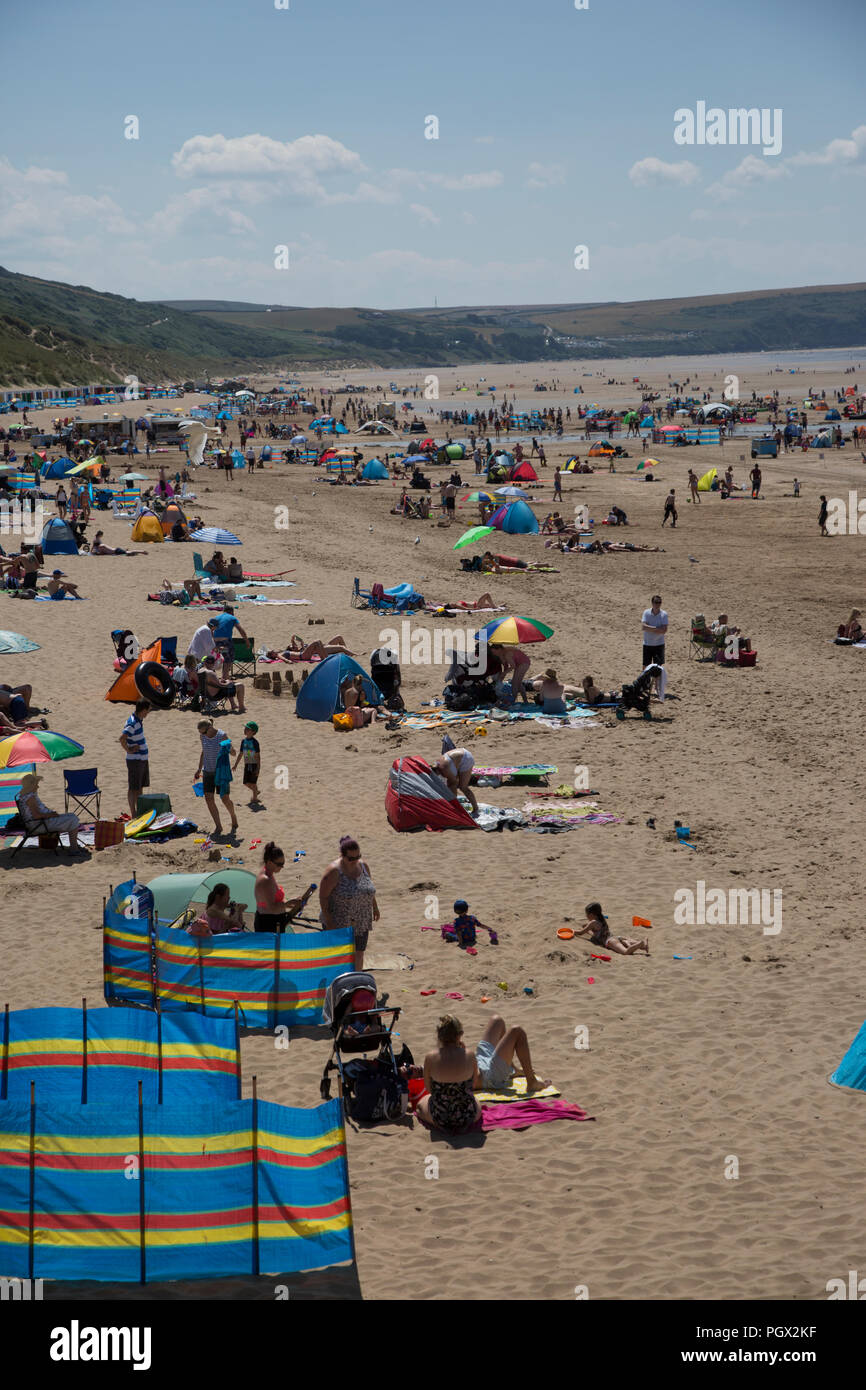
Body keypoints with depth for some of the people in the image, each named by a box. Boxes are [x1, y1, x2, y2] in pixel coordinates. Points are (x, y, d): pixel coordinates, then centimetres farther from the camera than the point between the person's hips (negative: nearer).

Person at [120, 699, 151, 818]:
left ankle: (139, 811, 26)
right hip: (135, 760, -9)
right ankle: (133, 814, 2)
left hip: (143, 759, 9)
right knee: (133, 788, -2)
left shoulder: (138, 720, 7)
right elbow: (122, 739, -35)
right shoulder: (133, 724, -23)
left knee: (140, 787, 17)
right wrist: (128, 750, -21)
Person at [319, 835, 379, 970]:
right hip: (338, 924, -6)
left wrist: (374, 906, 21)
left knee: (358, 954, 13)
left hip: (361, 923, 6)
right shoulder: (334, 871, -19)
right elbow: (323, 896, -17)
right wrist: (328, 921, -19)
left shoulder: (363, 866, 0)